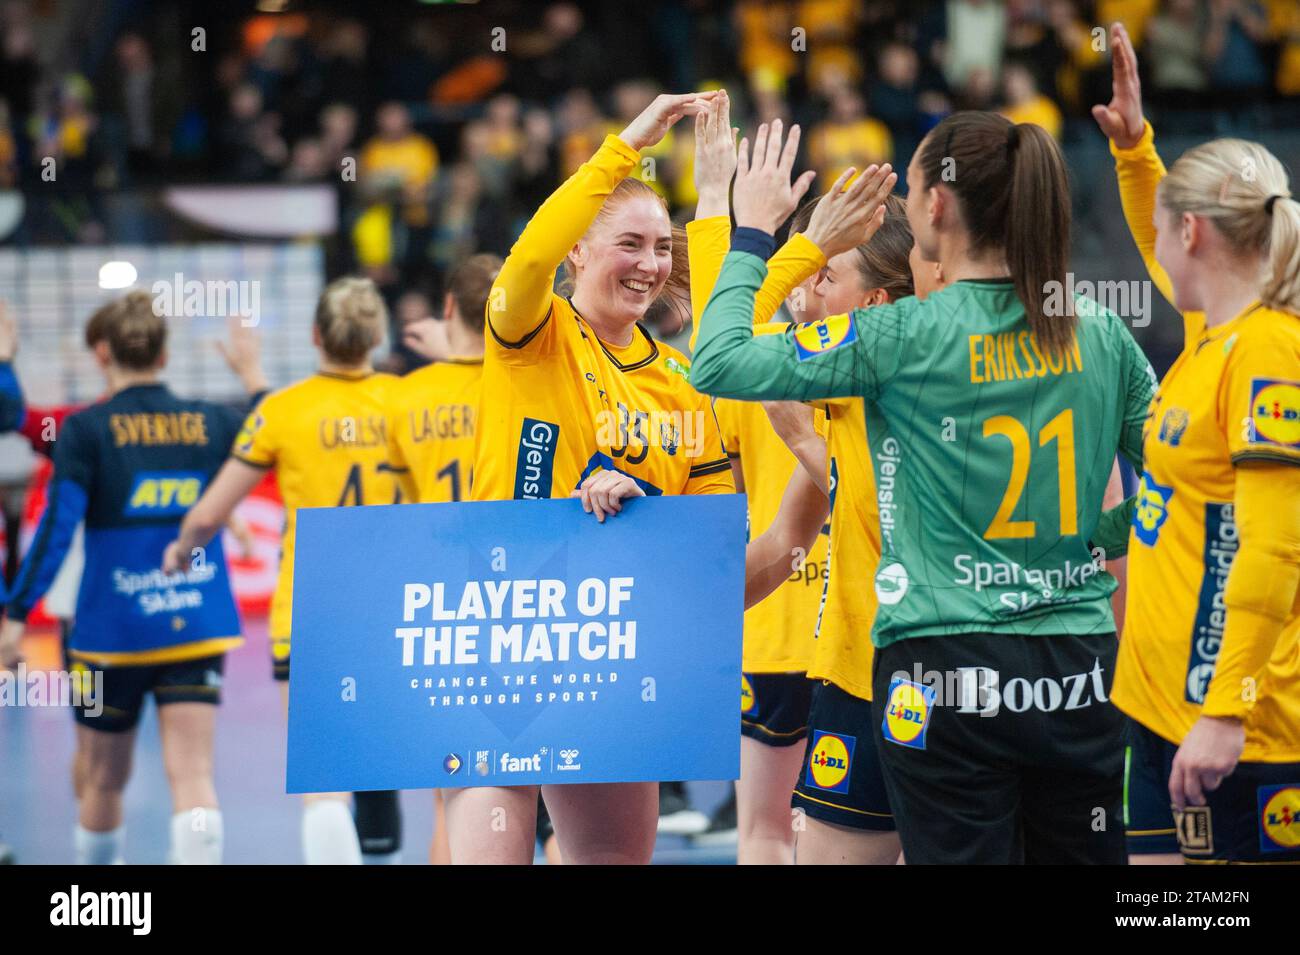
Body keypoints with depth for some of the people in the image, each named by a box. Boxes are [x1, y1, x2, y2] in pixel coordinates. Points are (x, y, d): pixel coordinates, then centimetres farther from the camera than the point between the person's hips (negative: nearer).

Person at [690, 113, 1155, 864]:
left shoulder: (905, 338, -9)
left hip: (949, 669, -4)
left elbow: (719, 364, -8)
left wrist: (754, 233, 4)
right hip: (1080, 672, 4)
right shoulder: (1102, 338, 3)